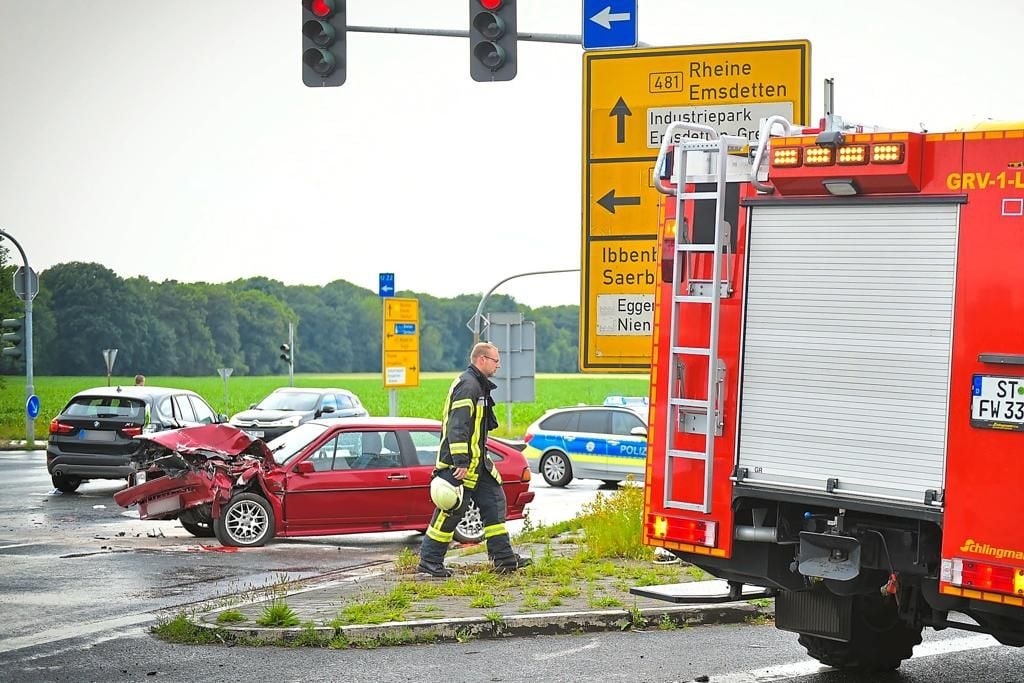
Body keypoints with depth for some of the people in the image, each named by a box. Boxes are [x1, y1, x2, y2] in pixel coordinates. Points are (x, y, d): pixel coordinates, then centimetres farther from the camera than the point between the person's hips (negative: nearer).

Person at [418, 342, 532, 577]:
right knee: (451, 510, -6)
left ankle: (504, 558, 13)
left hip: (476, 463, 11)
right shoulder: (467, 385, -16)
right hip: (459, 463, -11)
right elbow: (457, 426, -23)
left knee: (494, 503, 10)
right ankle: (429, 561, 3)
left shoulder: (479, 386, 18)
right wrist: (461, 463, -26)